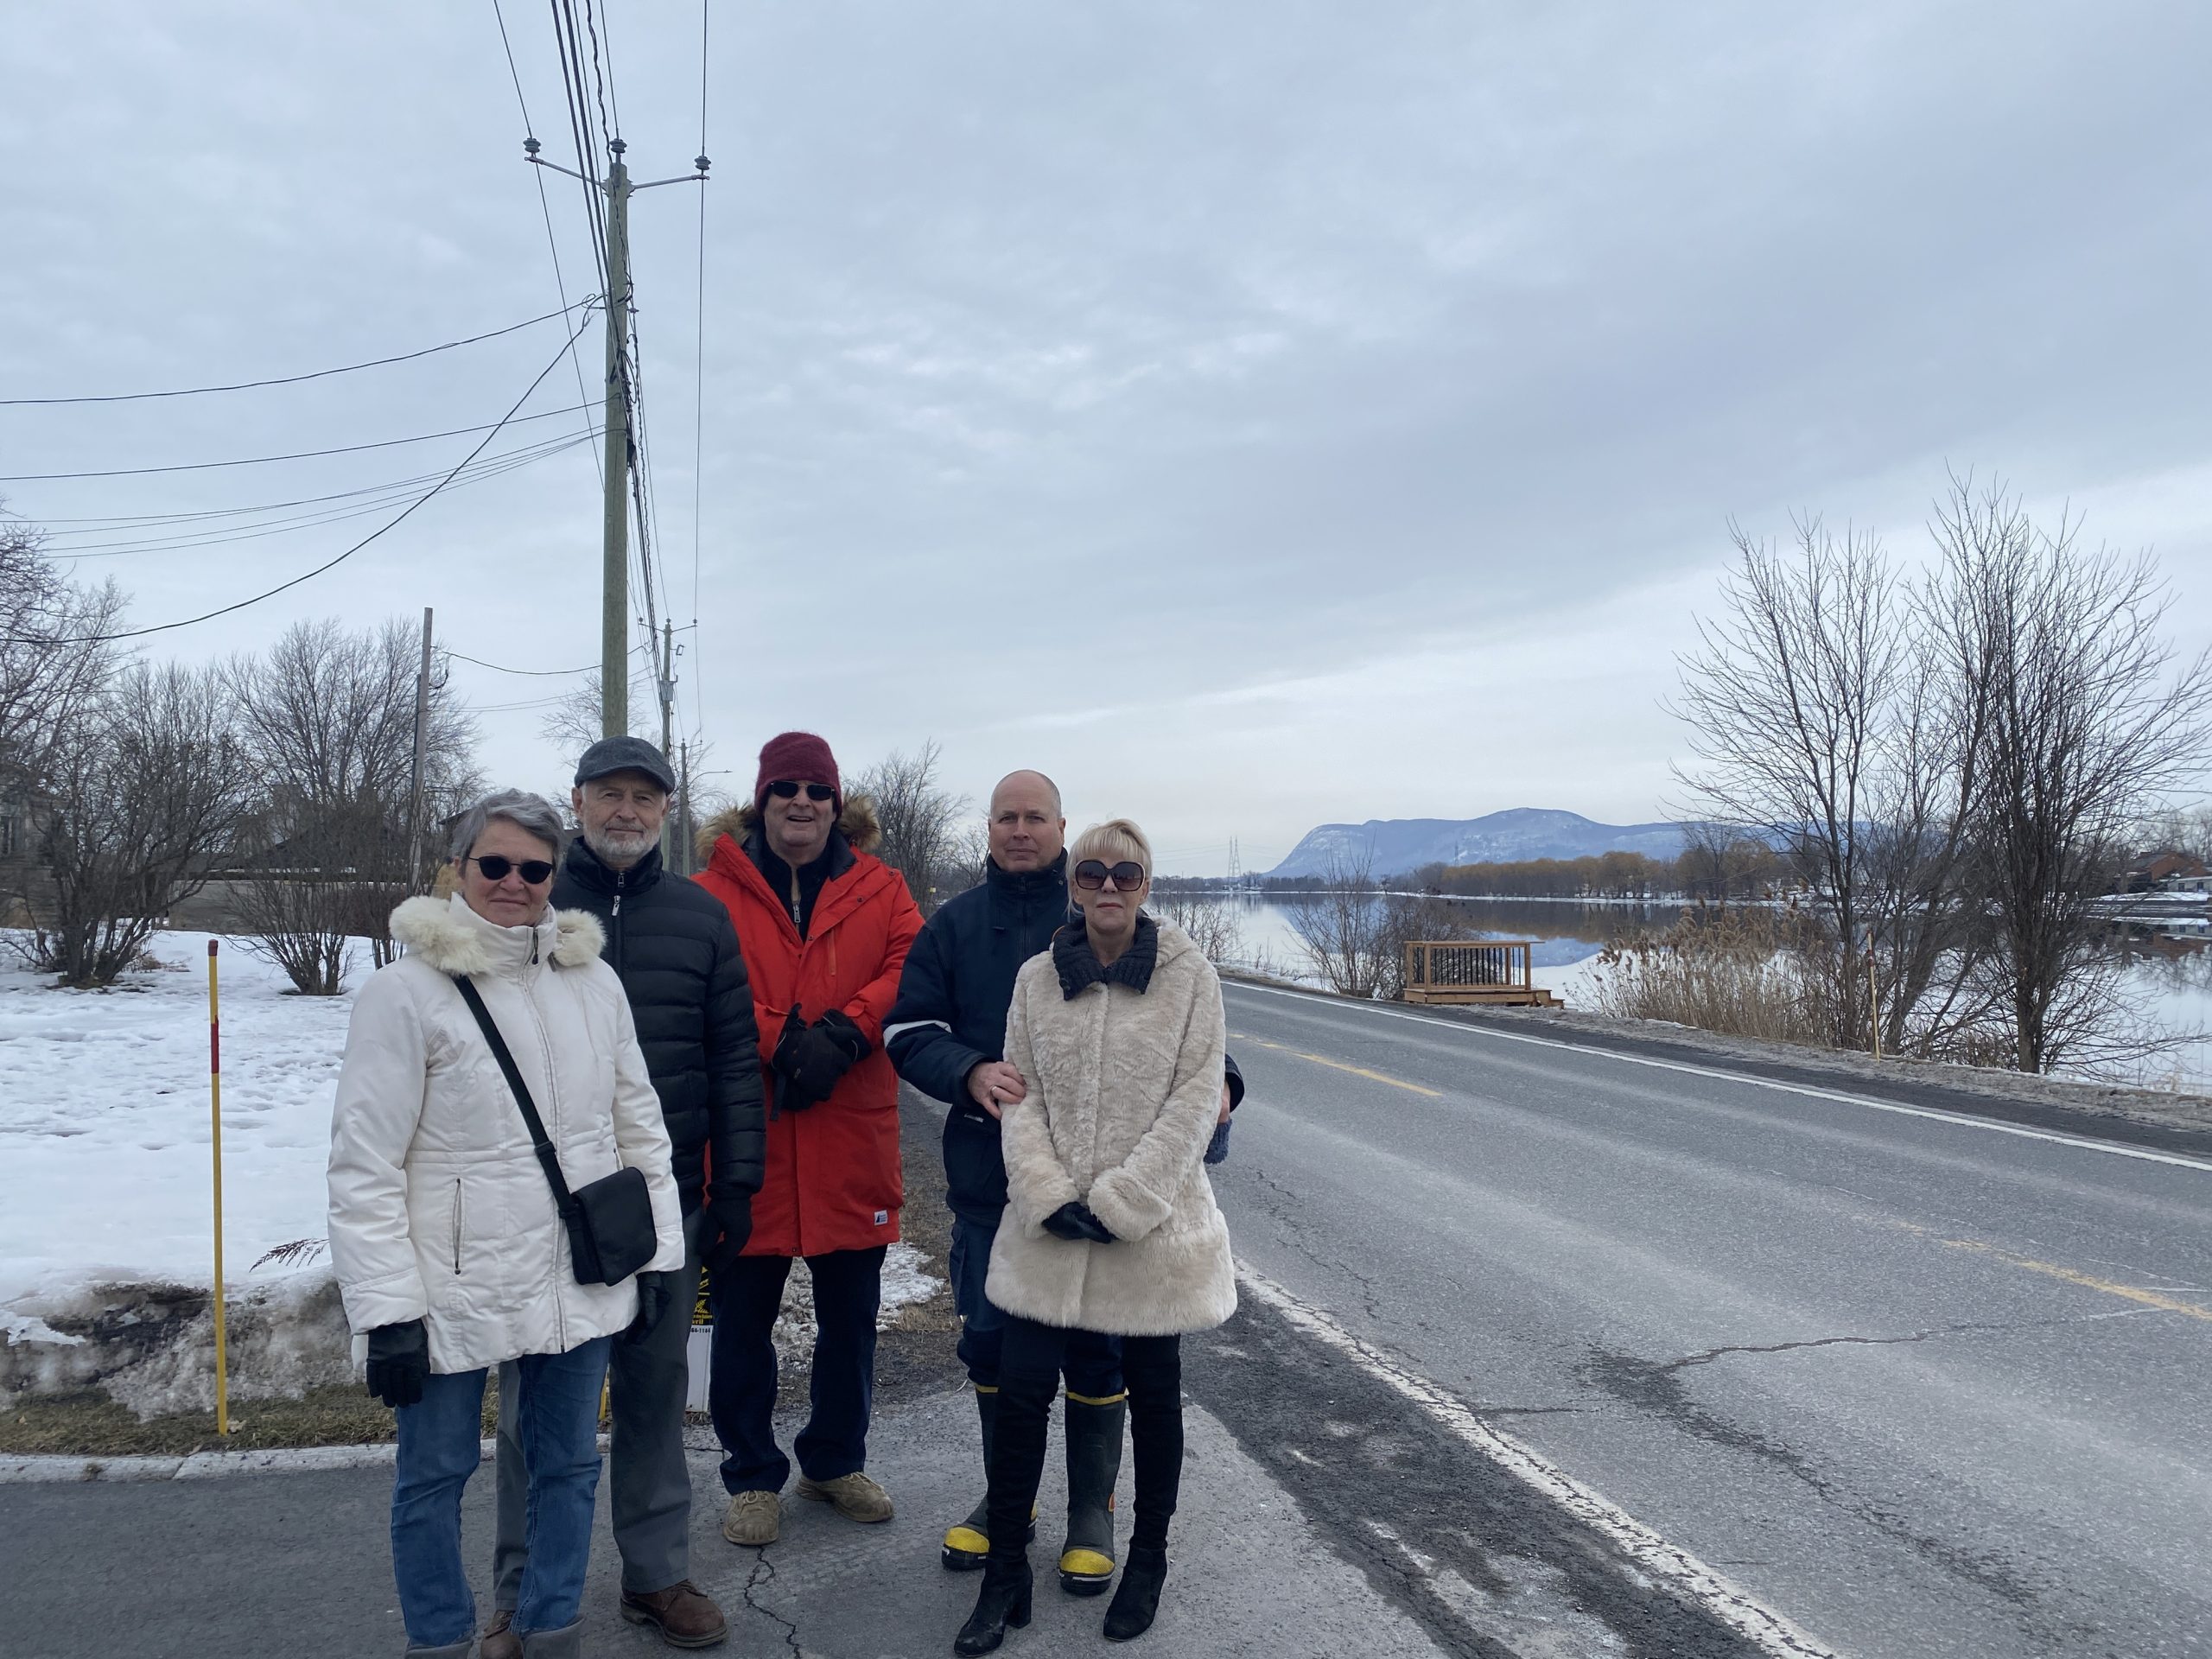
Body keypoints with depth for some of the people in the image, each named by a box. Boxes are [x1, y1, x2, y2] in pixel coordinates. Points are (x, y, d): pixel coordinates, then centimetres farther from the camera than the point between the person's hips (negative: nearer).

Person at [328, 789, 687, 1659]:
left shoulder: (592, 978, 1)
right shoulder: (407, 989, -11)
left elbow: (639, 1121, 8)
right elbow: (364, 1164, -11)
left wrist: (660, 1249, 7)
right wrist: (387, 1310, -14)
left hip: (580, 1283, 4)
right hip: (456, 1288, -3)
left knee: (568, 1463, 16)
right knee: (435, 1473, 13)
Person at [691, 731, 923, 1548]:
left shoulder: (878, 887, 6)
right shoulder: (715, 890, -1)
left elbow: (907, 969, -6)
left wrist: (844, 1033, -20)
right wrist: (780, 1042, -22)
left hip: (851, 1141, 2)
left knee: (851, 1315, 16)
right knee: (743, 1319, 10)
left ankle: (837, 1461, 36)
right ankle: (753, 1476, 29)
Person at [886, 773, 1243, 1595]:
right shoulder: (953, 926, 4)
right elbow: (908, 1032, 1)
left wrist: (1213, 1072, -18)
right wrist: (971, 1072, -19)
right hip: (987, 1171, 2)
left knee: (1095, 1346, 8)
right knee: (990, 1340, 13)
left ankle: (1092, 1510, 27)